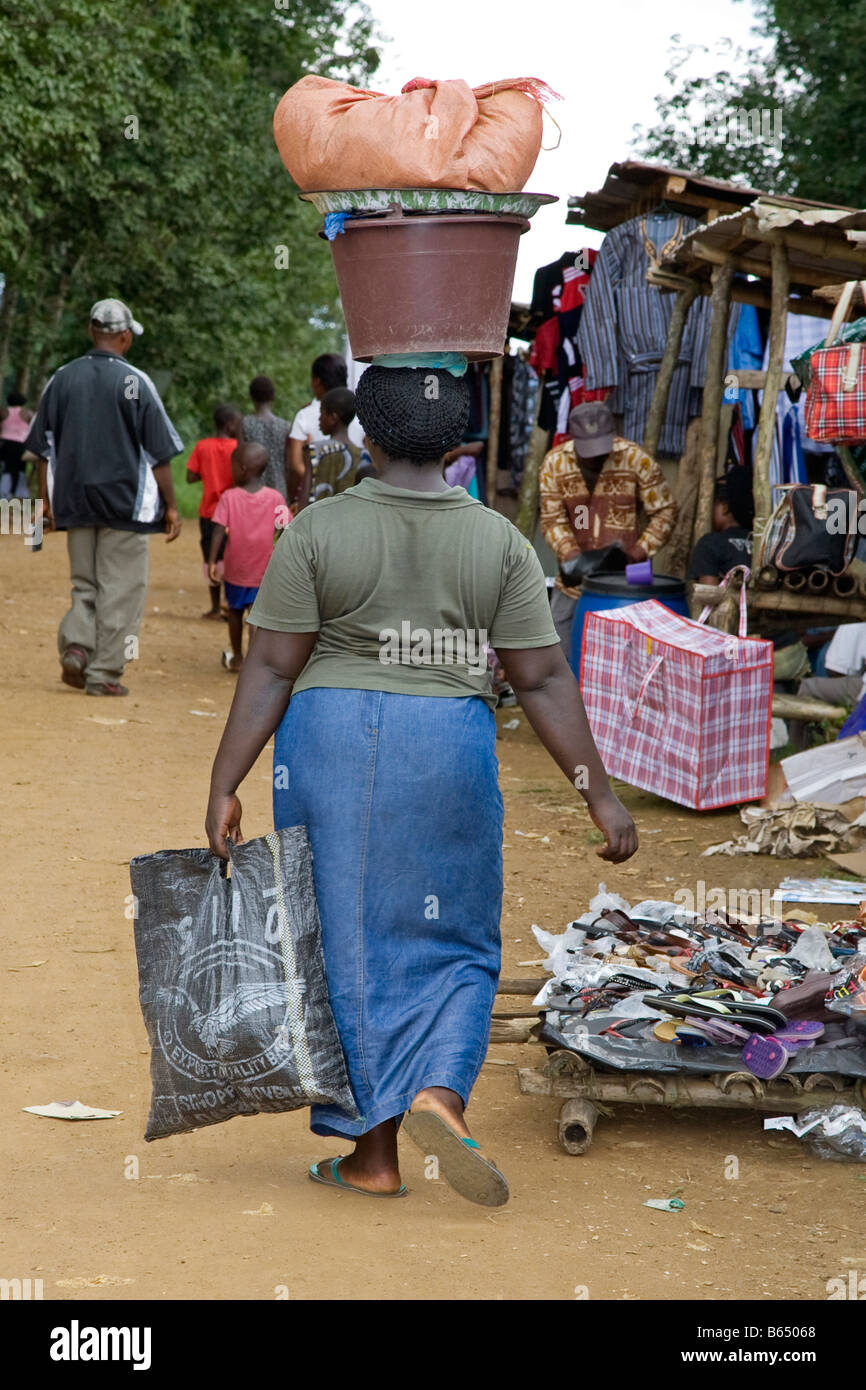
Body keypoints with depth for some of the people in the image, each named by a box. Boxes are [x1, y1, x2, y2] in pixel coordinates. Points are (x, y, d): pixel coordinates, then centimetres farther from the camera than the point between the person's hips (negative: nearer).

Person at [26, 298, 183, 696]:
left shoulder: (61, 378, 5)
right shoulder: (135, 382, -7)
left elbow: (43, 449, 8)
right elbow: (159, 453, -6)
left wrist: (45, 499, 16)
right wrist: (171, 505, 0)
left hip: (74, 501, 4)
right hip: (125, 500, -4)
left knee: (85, 586, 16)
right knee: (120, 591, 3)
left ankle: (75, 644, -7)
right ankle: (104, 673, 2)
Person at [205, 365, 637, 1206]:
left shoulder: (317, 531, -5)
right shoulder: (498, 541, -2)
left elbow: (271, 670, -9)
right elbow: (543, 680, -4)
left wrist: (224, 786, -6)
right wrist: (600, 796, 0)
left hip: (330, 741, 0)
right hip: (446, 751, 1)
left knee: (350, 946, 8)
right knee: (451, 944, 14)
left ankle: (373, 1153, 11)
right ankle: (439, 1093, -10)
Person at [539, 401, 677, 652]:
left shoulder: (636, 459, -11)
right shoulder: (554, 464, -3)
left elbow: (664, 510, -5)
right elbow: (552, 520, -3)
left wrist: (641, 550, -16)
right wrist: (570, 555, -19)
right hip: (576, 577, 3)